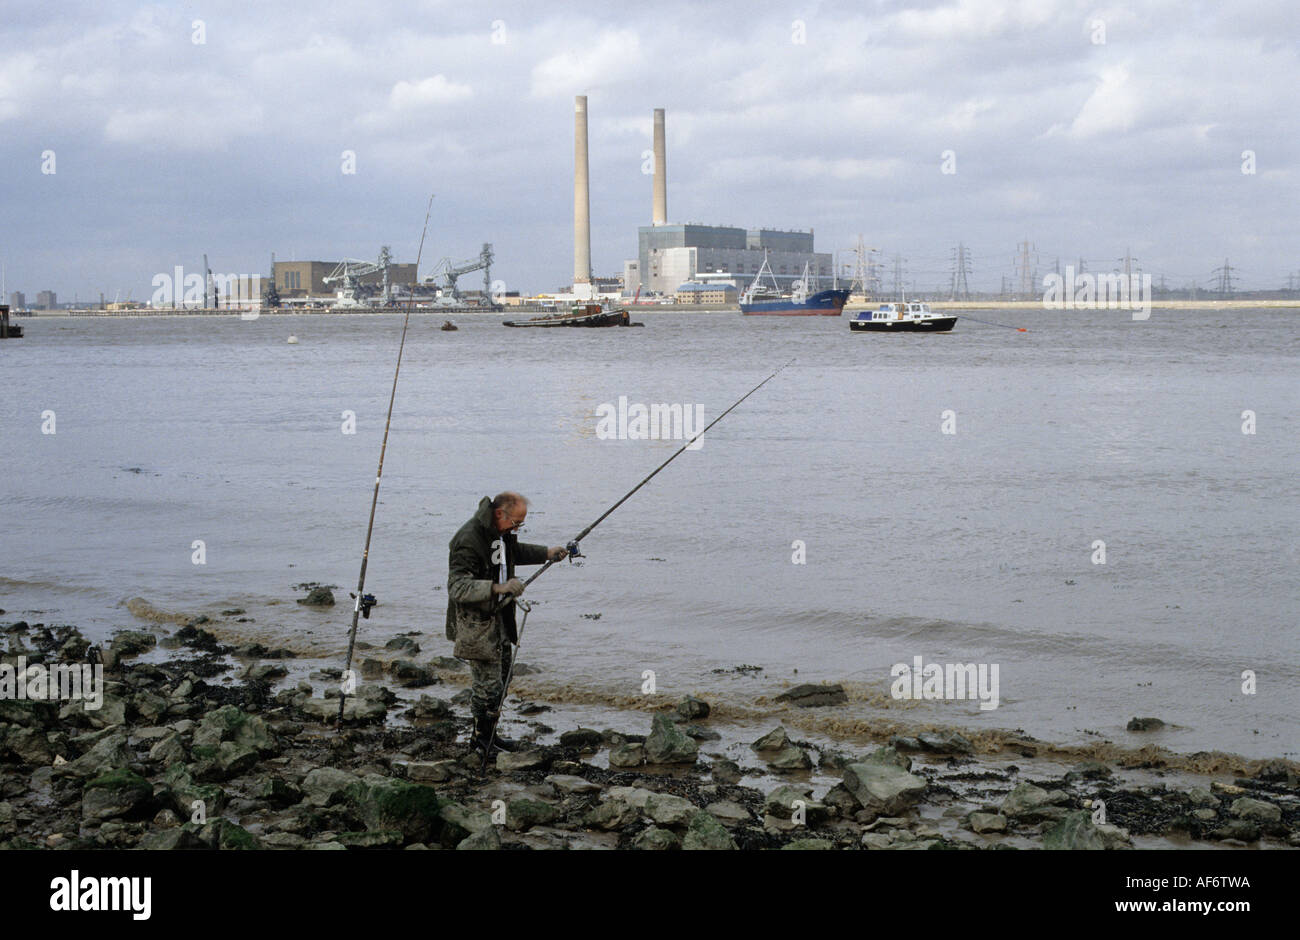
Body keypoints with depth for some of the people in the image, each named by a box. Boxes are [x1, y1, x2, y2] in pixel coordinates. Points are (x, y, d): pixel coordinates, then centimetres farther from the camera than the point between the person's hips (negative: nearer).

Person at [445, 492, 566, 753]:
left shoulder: (501, 531, 2)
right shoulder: (468, 540, -27)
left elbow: (514, 551, 26)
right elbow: (458, 587, -35)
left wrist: (546, 553, 14)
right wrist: (497, 588, -46)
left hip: (497, 613, 10)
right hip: (475, 621, -10)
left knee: (502, 675, 18)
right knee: (488, 683, -5)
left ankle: (487, 733, 32)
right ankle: (481, 737, 13)